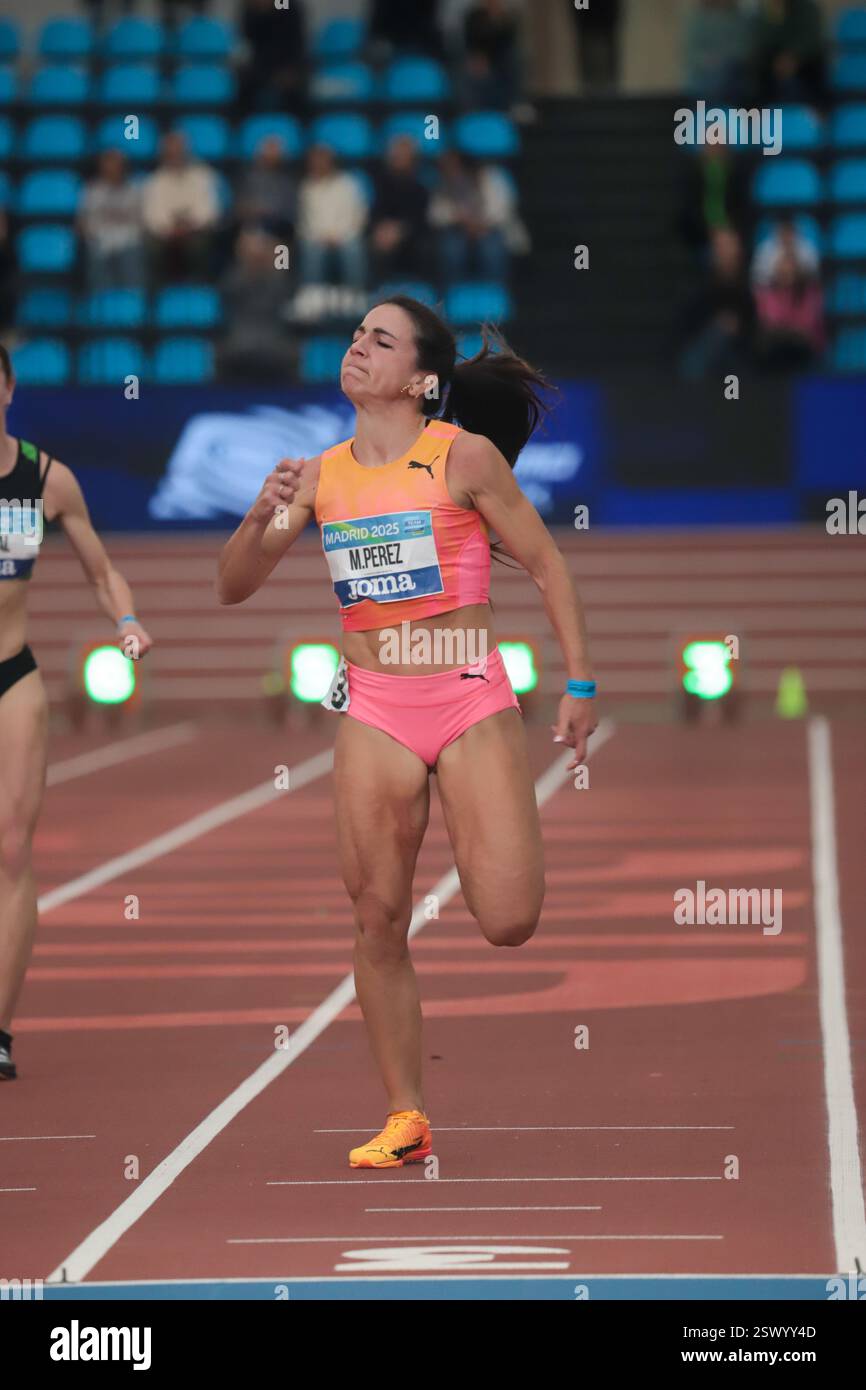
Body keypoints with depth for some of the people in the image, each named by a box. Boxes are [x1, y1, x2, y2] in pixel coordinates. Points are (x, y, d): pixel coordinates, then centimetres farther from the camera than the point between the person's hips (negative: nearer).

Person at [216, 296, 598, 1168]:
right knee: (377, 921, -1)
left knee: (507, 921, -12)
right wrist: (262, 516, -11)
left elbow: (545, 564, -1)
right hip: (372, 711, 4)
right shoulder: (321, 475, 6)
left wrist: (580, 685, -5)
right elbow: (233, 587, 8)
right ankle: (405, 1118, 9)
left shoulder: (465, 456, -5)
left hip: (471, 701, -3)